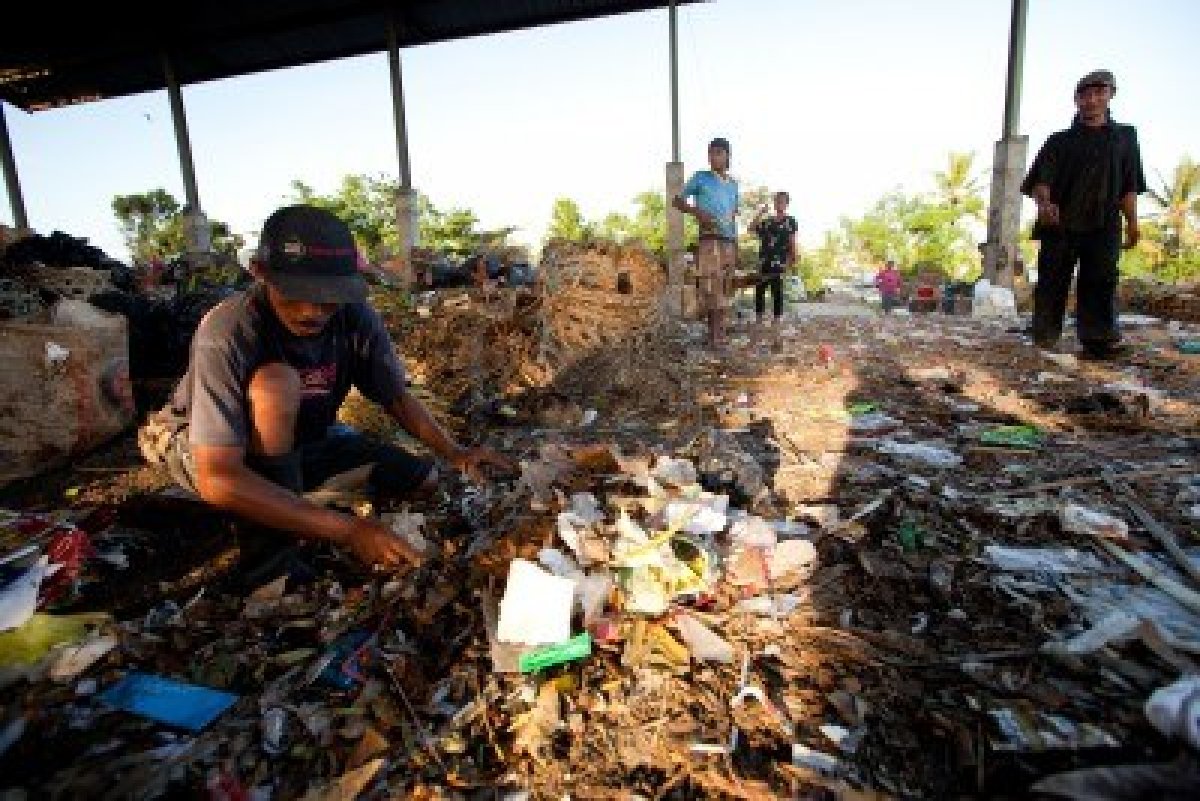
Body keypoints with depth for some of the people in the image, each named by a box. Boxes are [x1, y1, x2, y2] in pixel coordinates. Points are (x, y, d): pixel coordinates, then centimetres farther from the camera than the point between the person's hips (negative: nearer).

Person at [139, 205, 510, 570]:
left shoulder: (356, 319, -22)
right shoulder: (227, 334, -35)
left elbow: (397, 397, -8)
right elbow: (218, 479, -41)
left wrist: (454, 452, -25)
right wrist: (348, 529, -48)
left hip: (301, 441, 5)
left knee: (421, 478, -6)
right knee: (277, 382, -36)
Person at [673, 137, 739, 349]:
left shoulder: (733, 184, 19)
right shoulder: (700, 178, 5)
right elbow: (677, 201, 7)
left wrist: (736, 244, 16)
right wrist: (697, 212, -11)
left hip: (729, 241, 5)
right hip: (709, 239, -5)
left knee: (725, 288, 4)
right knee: (711, 287, -14)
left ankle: (719, 334, 8)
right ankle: (715, 335, -10)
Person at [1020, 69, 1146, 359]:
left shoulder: (1125, 137, 18)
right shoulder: (1060, 141, 11)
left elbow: (1128, 187, 17)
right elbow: (1041, 179, -2)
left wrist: (1132, 221, 7)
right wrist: (1044, 203, -24)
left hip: (1103, 226, 1)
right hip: (1059, 224, -1)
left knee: (1100, 280, -6)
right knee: (1053, 281, -1)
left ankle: (1099, 339, -8)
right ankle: (1044, 338, 5)